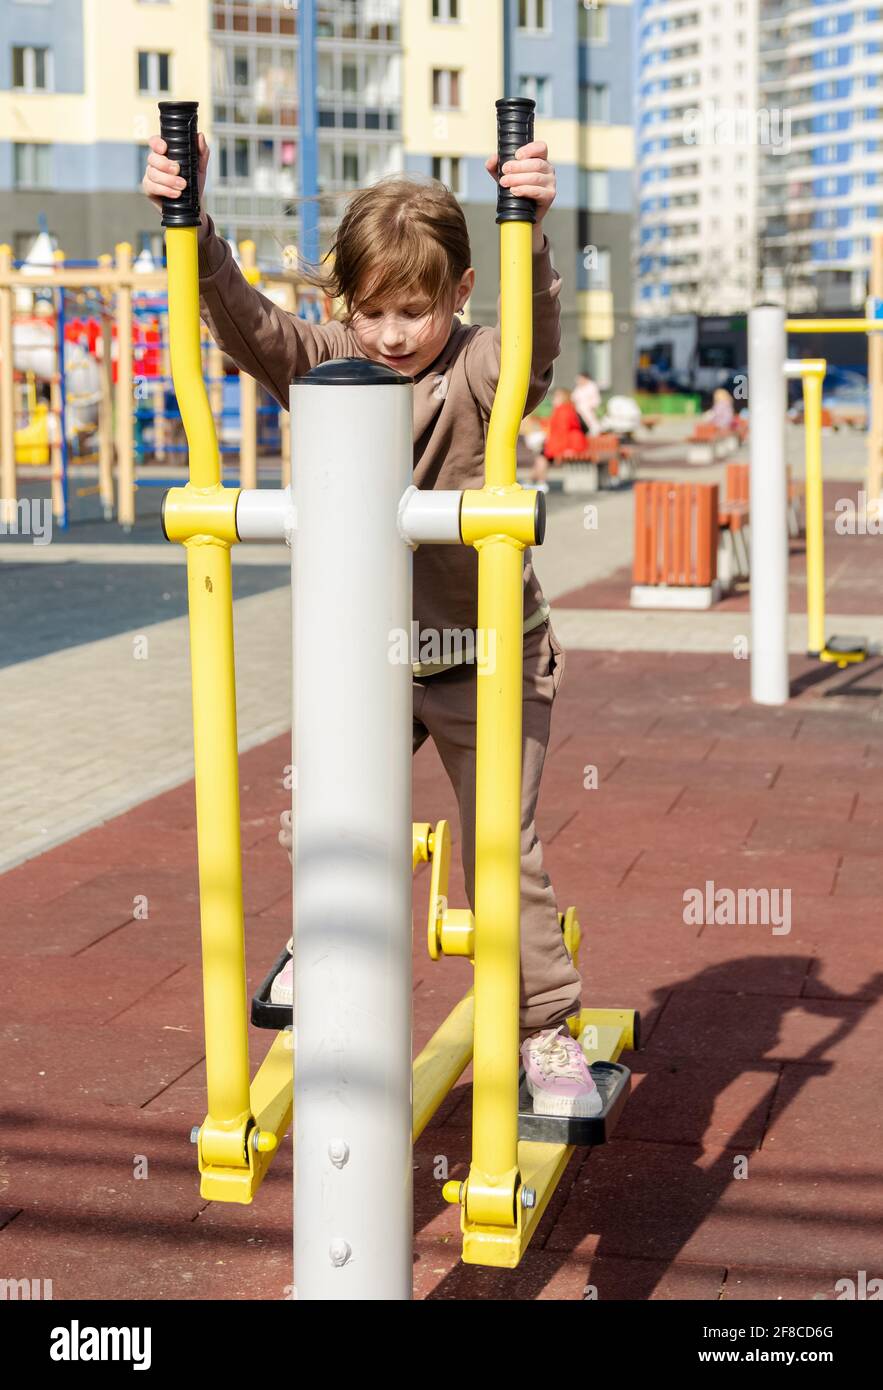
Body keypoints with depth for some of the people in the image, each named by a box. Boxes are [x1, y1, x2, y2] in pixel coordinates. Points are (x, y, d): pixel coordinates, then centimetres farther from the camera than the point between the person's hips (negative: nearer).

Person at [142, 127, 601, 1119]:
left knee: (503, 851, -2)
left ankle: (548, 1031, 13)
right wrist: (191, 227, -32)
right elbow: (246, 322, -17)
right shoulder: (326, 362, -3)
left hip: (485, 658, -4)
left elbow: (537, 330, -36)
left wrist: (530, 232, -53)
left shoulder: (485, 374, -15)